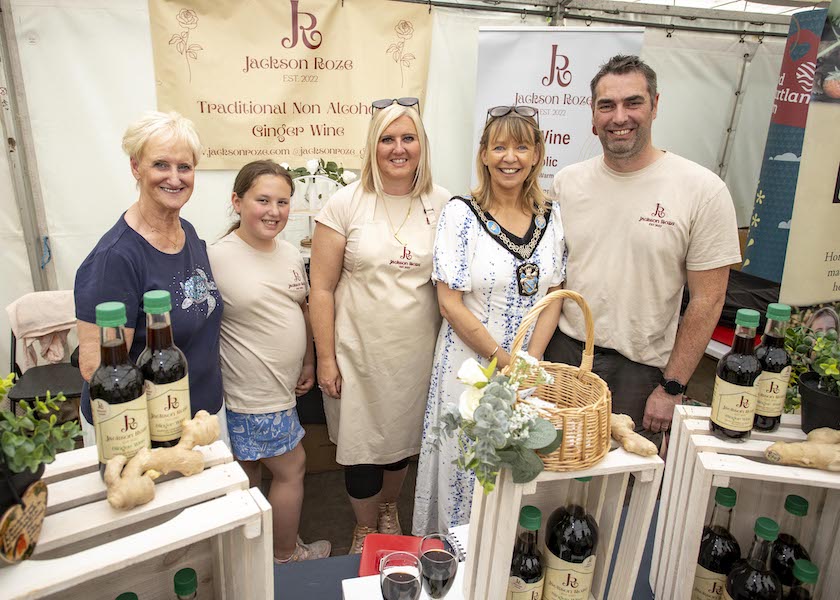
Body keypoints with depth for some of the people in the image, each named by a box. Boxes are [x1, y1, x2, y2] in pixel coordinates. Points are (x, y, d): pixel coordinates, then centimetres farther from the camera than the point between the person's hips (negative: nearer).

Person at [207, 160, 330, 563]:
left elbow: (302, 309, 14)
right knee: (291, 467, 6)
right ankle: (286, 553, 30)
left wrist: (308, 362, 13)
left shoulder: (290, 254, 4)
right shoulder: (218, 258, -19)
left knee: (249, 470, 22)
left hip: (279, 387, 7)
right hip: (252, 393, -7)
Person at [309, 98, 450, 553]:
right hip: (359, 354, -2)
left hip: (417, 353, 3)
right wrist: (325, 359, -8)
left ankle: (389, 510, 51)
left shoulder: (442, 204, -1)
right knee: (362, 446, 10)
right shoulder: (347, 203, -8)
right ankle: (365, 530, 40)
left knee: (402, 436, 20)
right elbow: (321, 288, -7)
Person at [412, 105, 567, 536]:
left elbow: (553, 299, 5)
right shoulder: (461, 213, -9)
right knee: (463, 464, 7)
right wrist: (505, 361, -14)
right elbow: (451, 305, -13)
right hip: (470, 363, -4)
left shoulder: (551, 217, 4)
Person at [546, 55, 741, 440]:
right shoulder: (567, 182, 1)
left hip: (640, 369, -2)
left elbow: (707, 300, -8)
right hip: (564, 351, 3)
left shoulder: (703, 190, -10)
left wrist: (672, 387, -8)